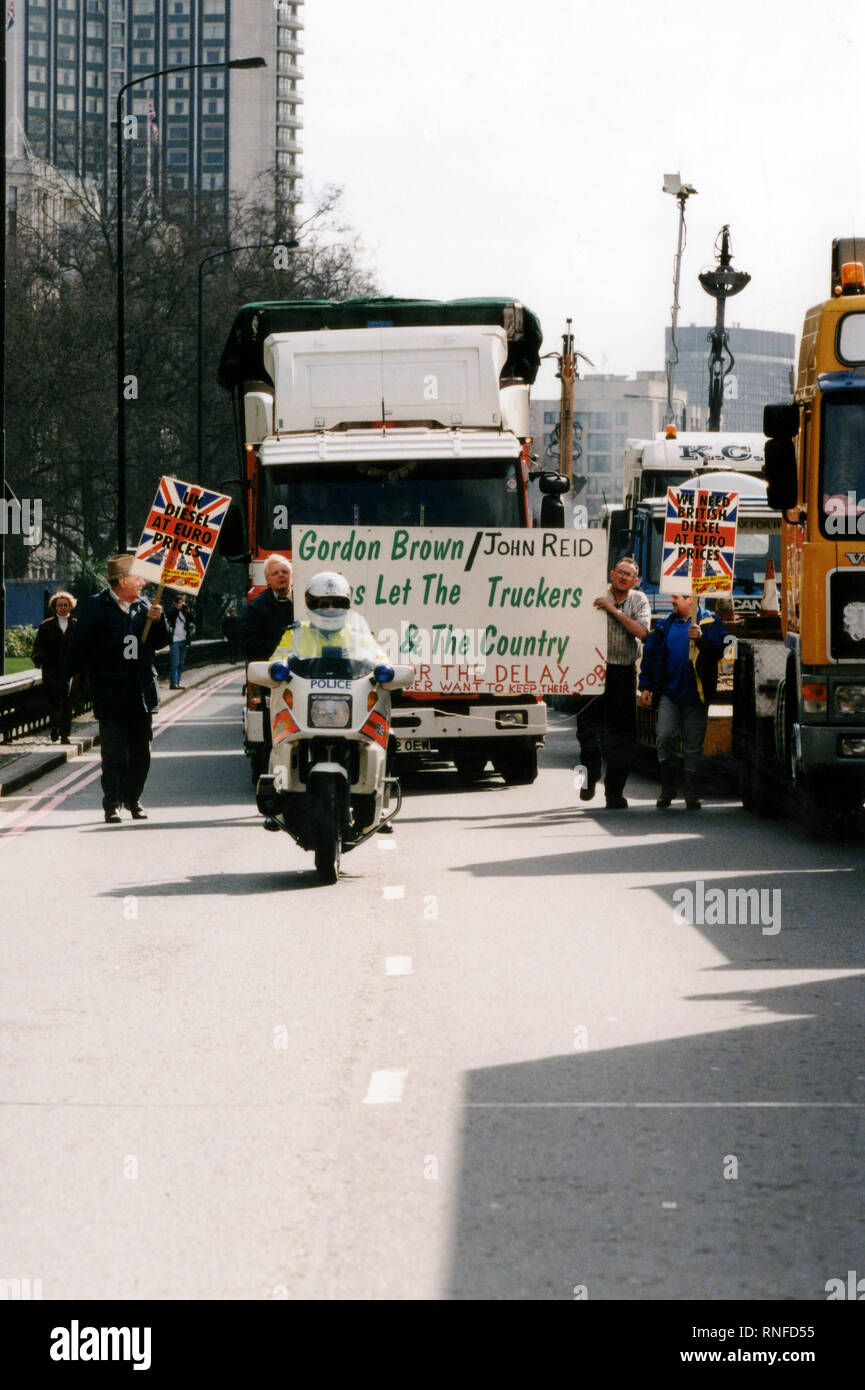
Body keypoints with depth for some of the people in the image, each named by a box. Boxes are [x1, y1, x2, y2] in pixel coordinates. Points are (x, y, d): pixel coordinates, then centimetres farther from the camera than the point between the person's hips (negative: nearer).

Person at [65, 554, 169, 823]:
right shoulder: (96, 607, -4)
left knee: (141, 753, 9)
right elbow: (79, 646, -4)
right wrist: (69, 680, -10)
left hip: (141, 692, 5)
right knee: (114, 753, -4)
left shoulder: (144, 606, 10)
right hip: (111, 695, -5)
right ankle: (112, 804, 3)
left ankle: (133, 798, 23)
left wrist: (157, 620, -6)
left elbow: (161, 642, 13)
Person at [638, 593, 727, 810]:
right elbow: (649, 654, 14)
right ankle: (668, 788, 4)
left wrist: (701, 638, -29)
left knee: (693, 744, 2)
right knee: (665, 737, -10)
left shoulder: (710, 622, 0)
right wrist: (645, 686, 9)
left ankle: (692, 795, 10)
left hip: (695, 695, -2)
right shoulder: (666, 625, 10)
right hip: (669, 692, 2)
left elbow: (718, 651, -11)